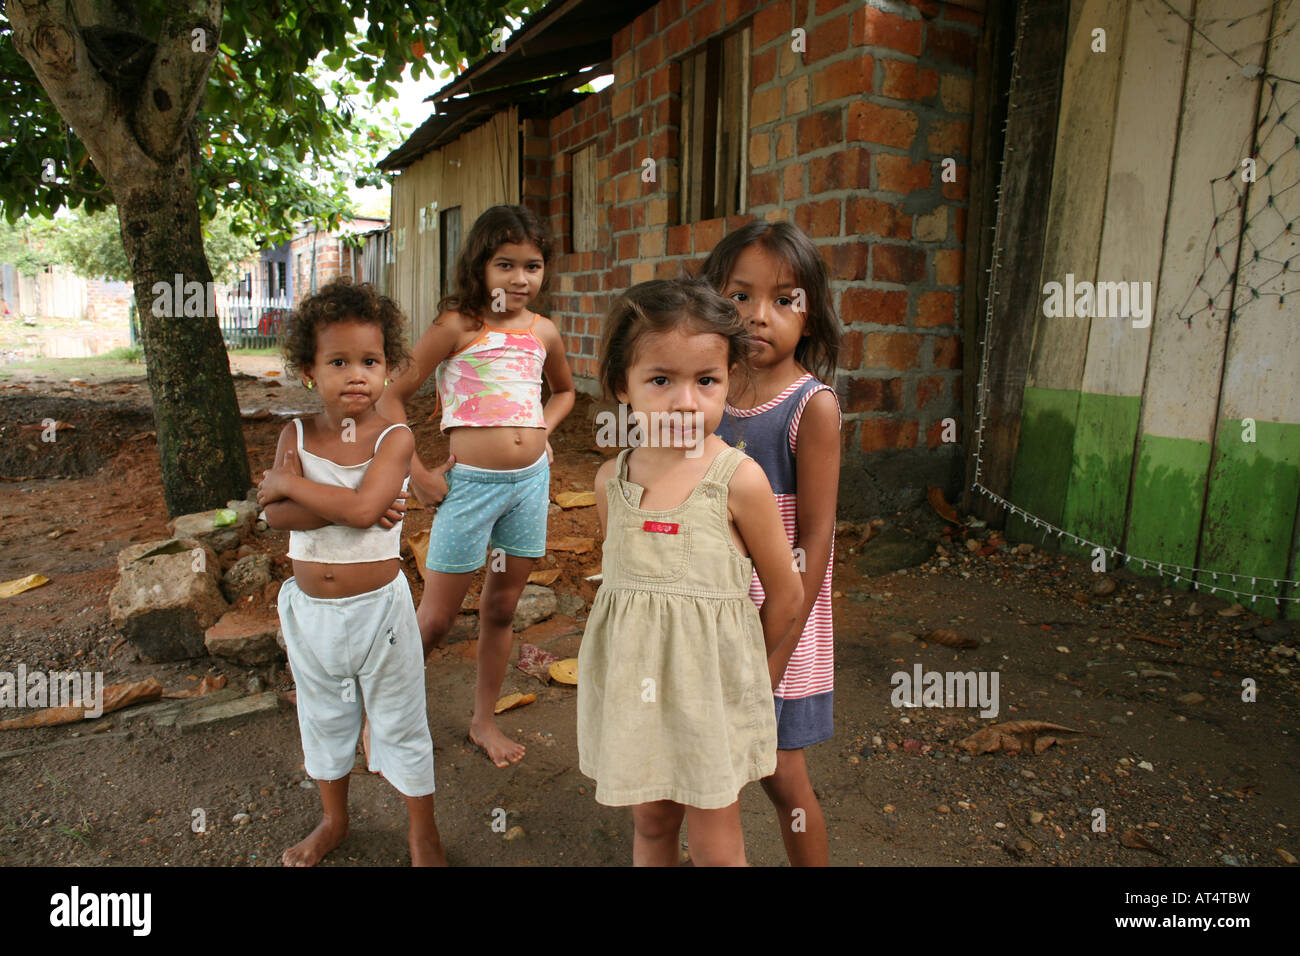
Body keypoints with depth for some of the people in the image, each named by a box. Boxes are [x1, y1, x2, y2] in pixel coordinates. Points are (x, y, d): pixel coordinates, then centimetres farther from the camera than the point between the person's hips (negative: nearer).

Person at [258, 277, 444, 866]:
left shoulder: (394, 438, -14)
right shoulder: (296, 435, -3)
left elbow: (362, 507, -29)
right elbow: (276, 515, -15)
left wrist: (288, 483, -18)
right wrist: (344, 506, -26)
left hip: (378, 606, -4)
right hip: (310, 608, 4)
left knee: (400, 723, 11)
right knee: (323, 719, 23)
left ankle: (424, 835, 31)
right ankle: (333, 820, 47)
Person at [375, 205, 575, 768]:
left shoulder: (543, 332, 6)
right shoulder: (458, 326, -10)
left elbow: (564, 389, 26)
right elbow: (392, 396, -9)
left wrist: (541, 430, 8)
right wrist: (419, 475, -11)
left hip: (531, 479, 5)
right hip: (470, 483, -4)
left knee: (501, 609, 16)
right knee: (435, 620, 3)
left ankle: (484, 720, 33)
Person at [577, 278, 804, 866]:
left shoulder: (739, 480, -16)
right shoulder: (611, 480, -4)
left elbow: (786, 595, -6)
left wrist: (753, 675, 6)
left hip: (712, 683, -3)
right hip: (633, 681, 4)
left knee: (715, 846, 12)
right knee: (650, 825, 21)